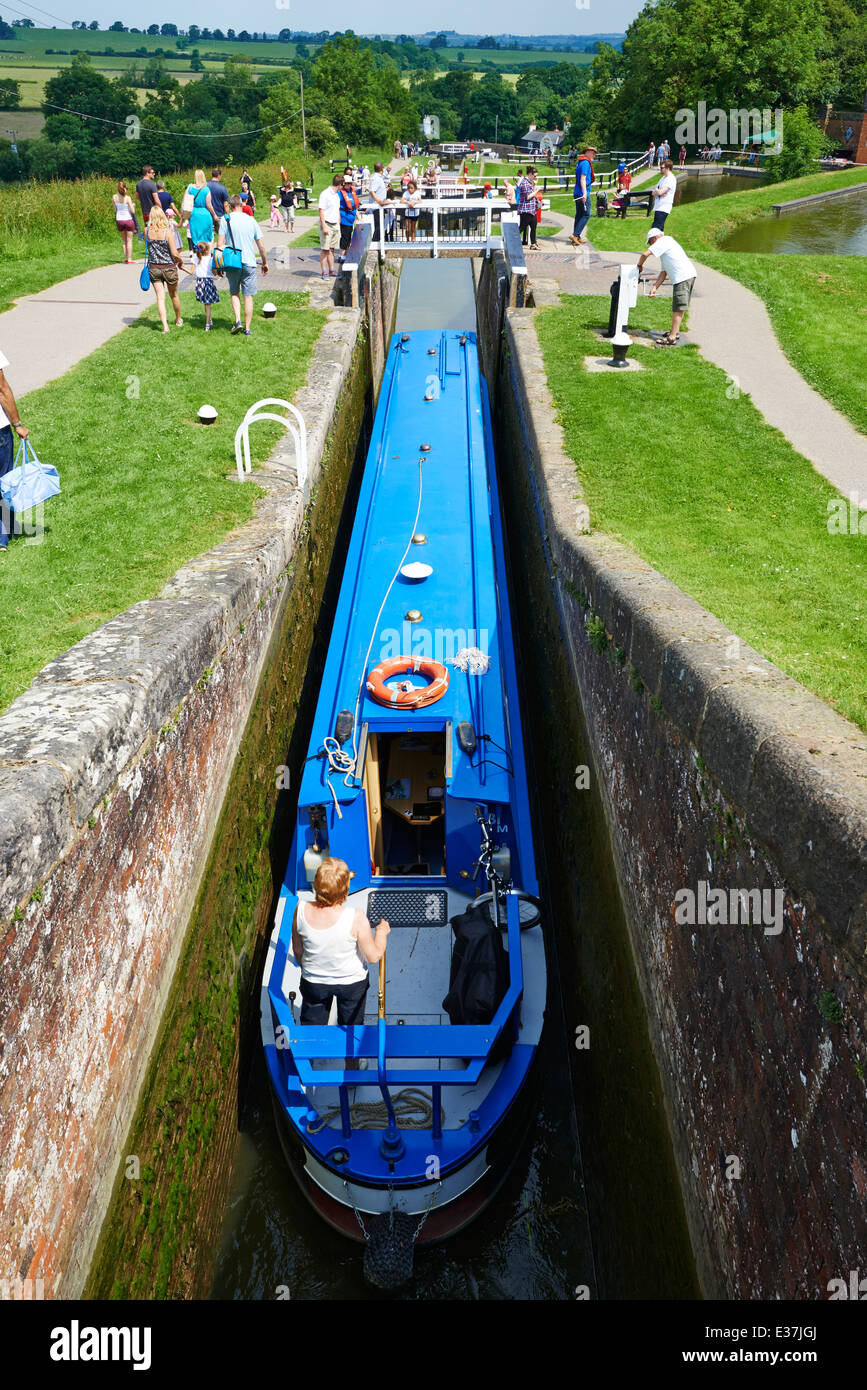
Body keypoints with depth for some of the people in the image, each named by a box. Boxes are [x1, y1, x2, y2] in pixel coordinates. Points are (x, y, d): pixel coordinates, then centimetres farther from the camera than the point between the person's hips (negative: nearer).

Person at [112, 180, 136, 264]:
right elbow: (133, 211, -13)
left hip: (119, 220, 4)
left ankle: (125, 258, 16)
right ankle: (129, 259, 5)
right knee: (129, 240, 6)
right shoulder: (127, 198, -15)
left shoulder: (114, 197, -2)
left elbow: (115, 210, 4)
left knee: (123, 240, 19)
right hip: (128, 219, -4)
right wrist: (133, 205, 8)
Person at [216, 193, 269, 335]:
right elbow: (261, 246, 5)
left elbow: (220, 243, -6)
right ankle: (247, 328, 6)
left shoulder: (225, 219, -3)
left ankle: (237, 320, -1)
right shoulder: (251, 220, 3)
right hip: (249, 263, 0)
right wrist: (265, 262, 19)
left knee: (234, 293, 17)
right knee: (248, 296, 6)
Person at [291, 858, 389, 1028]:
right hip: (352, 981, -2)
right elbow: (374, 957, -19)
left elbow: (297, 950, -7)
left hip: (313, 981, 2)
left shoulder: (301, 910, -24)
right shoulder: (356, 918, -32)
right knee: (351, 1028, 26)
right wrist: (382, 932, 0)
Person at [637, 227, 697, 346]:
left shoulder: (663, 241, -1)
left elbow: (645, 254, -12)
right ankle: (676, 332, 29)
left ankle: (672, 338, -9)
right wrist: (655, 287, 10)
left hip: (682, 277, -10)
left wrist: (639, 266, 7)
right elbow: (663, 272, 21)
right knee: (679, 307, 19)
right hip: (688, 275, 10)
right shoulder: (664, 250, 28)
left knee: (678, 308, -9)